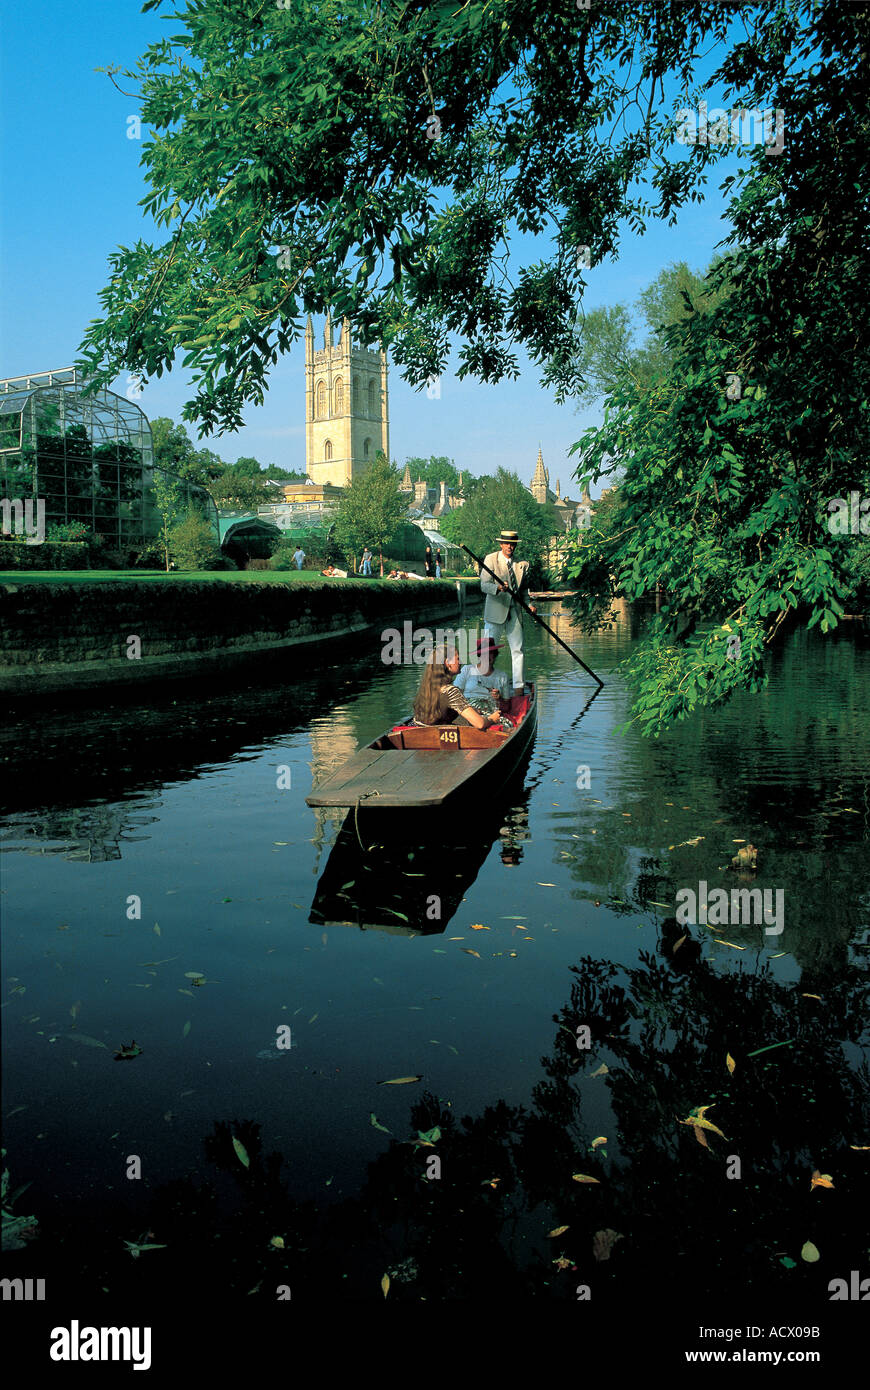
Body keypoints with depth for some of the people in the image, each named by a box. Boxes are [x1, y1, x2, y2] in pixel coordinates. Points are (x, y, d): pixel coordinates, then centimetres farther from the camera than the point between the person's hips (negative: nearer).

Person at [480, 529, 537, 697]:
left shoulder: (522, 564, 7)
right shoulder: (491, 560, -4)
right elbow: (484, 585, -13)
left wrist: (529, 605, 1)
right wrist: (498, 587, -33)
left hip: (515, 612, 4)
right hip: (495, 611, -4)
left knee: (517, 650, 6)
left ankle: (518, 687, 13)